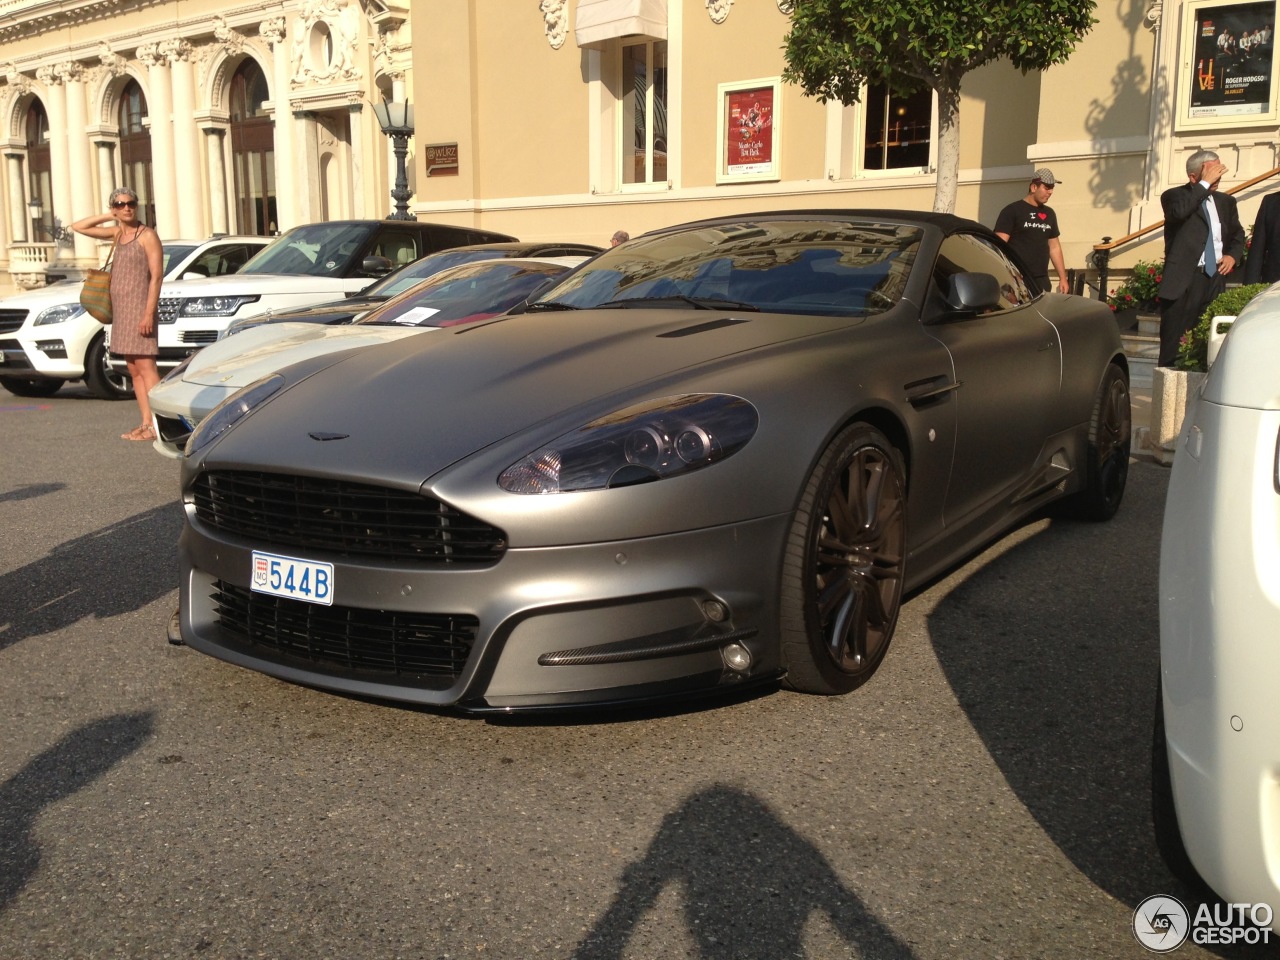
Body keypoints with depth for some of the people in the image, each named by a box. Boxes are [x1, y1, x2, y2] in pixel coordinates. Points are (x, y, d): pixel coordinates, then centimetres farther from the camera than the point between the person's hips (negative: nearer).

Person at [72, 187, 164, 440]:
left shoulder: (147, 235, -7)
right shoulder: (117, 233, 14)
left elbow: (156, 276, -13)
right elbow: (78, 227, 22)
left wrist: (149, 313, -20)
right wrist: (108, 217, 10)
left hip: (139, 307, -8)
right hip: (120, 309, 8)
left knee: (145, 367, -13)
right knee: (134, 371, 6)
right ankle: (146, 423, 7)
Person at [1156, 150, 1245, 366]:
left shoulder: (1226, 202, 18)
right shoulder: (1174, 196, 1)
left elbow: (1238, 235, 29)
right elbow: (1179, 211, -24)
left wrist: (1232, 255, 9)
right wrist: (1205, 184, -17)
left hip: (1216, 278, 5)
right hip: (1184, 279, -5)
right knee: (1174, 344, -5)